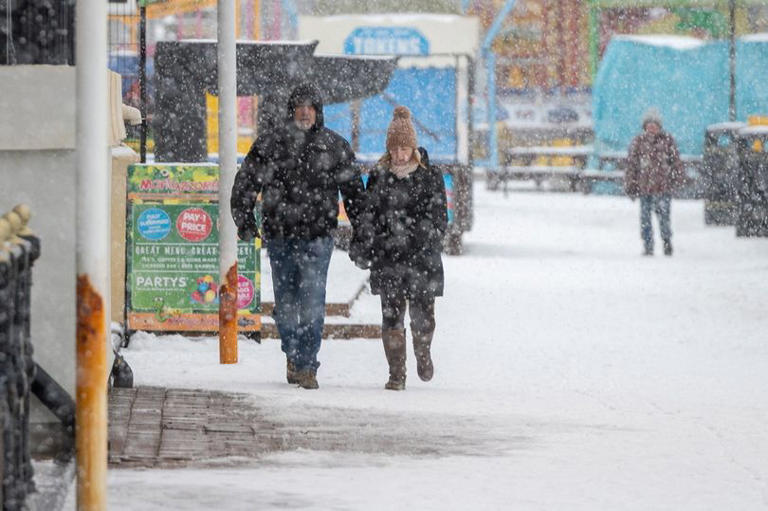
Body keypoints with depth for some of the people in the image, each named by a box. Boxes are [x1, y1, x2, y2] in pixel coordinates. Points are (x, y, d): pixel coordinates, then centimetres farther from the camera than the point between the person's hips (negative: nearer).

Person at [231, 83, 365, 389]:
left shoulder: (334, 146, 5)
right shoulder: (270, 144, 4)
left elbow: (353, 189, 13)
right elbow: (245, 183, 11)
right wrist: (245, 222, 5)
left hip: (317, 237, -1)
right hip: (279, 236, 1)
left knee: (312, 302, -11)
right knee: (285, 302, 10)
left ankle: (307, 365, -8)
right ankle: (293, 354, 31)